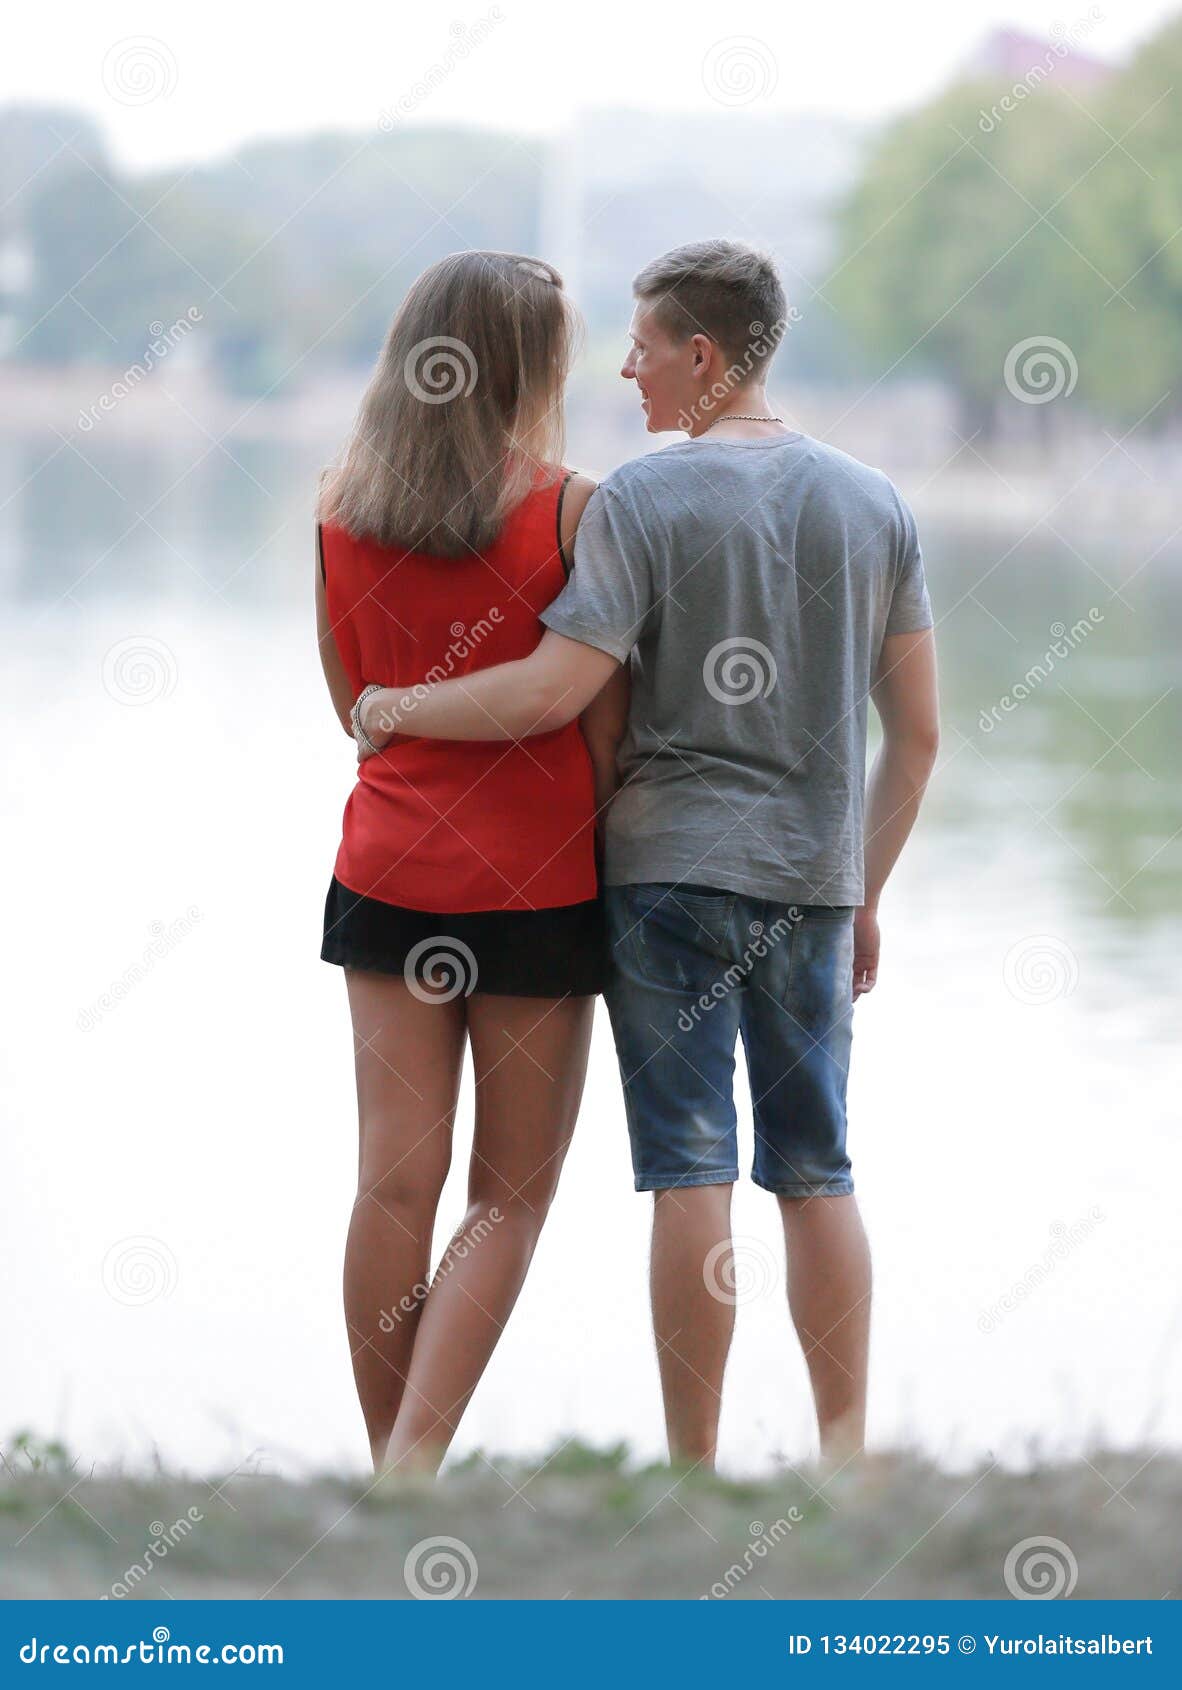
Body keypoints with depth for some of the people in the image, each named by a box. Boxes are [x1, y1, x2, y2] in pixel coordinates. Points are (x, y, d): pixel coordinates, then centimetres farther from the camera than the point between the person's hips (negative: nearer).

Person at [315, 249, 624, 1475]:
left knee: (395, 1182, 5)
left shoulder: (338, 506, 2)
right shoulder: (569, 509, -10)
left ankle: (392, 1465, 9)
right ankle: (418, 1457, -7)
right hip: (535, 877, -3)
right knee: (512, 1193, 5)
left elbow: (353, 700, 12)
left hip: (387, 862, 4)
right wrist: (614, 849, 5)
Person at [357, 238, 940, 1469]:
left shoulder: (642, 501, -9)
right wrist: (865, 894, 17)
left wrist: (399, 708, -2)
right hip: (813, 875, 4)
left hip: (668, 864, -4)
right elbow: (916, 734, 8)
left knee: (691, 1176, -2)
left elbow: (552, 692, -18)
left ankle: (693, 1469, 2)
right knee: (816, 1175, 11)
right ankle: (845, 1455, 12)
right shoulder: (873, 506, 6)